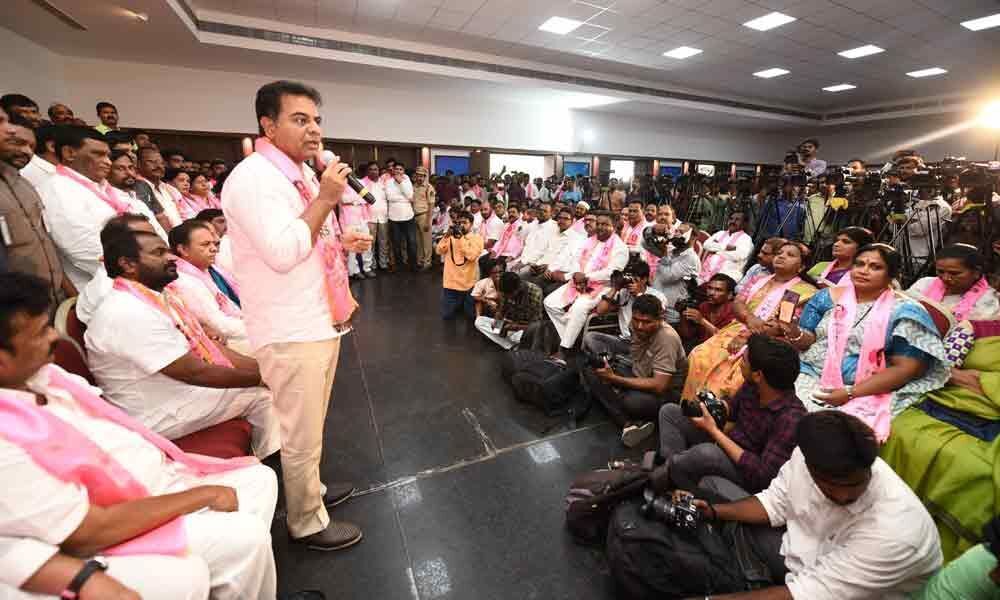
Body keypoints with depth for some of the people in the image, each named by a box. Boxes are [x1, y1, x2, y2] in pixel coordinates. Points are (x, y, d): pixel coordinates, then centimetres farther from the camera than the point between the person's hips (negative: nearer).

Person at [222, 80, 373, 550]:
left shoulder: (303, 173, 15)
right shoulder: (254, 176, -15)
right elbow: (283, 253, -26)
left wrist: (341, 242, 5)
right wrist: (326, 198, -20)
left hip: (321, 319, 10)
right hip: (291, 331, -9)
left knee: (311, 427, 25)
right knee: (301, 435, 7)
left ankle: (310, 489, 46)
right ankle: (307, 523, 29)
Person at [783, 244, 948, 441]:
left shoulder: (904, 311, 0)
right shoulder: (828, 297, 8)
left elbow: (905, 368, -6)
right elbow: (807, 342, 9)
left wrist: (850, 393, -15)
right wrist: (794, 333, -15)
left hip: (863, 391, -2)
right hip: (809, 375, 3)